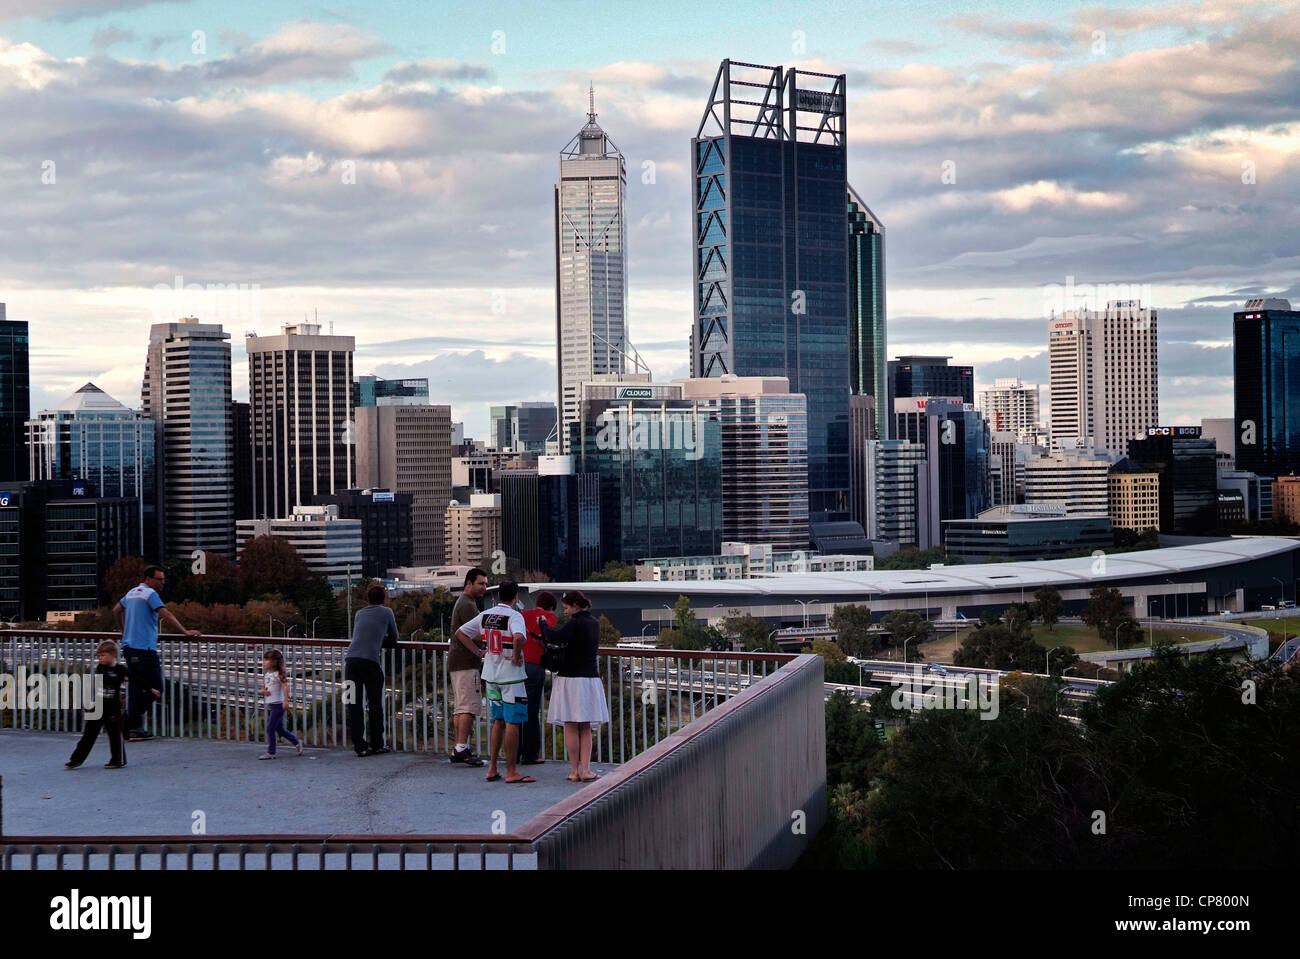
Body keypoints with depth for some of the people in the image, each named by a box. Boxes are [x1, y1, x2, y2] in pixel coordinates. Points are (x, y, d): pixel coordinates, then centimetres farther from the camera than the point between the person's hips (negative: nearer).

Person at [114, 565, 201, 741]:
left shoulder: (132, 593, 18)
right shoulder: (150, 594, -8)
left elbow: (116, 611, 31)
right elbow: (166, 614, -17)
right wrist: (185, 632, -16)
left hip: (129, 646, 9)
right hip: (144, 648, -9)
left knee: (136, 687, 10)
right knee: (156, 689, -6)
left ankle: (134, 729, 10)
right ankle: (132, 725, -11)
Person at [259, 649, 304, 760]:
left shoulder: (278, 674, -12)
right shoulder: (266, 675, 11)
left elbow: (285, 686, -22)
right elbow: (263, 688, 20)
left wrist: (286, 700, -33)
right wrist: (263, 691, -4)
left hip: (278, 705, -8)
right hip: (269, 705, 8)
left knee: (270, 729, -8)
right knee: (280, 729, 14)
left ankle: (271, 752, 0)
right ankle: (297, 742, 30)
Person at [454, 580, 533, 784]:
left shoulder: (485, 616, 7)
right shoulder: (514, 616, -14)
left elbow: (460, 633, 13)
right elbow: (518, 637, -34)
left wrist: (479, 652, 11)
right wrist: (516, 657, -18)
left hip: (491, 675, 7)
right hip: (511, 676, -7)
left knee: (498, 721, 17)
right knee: (512, 723, -1)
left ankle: (492, 768, 17)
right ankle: (512, 771, 1)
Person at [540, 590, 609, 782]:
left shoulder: (576, 623, -14)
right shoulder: (594, 623, 11)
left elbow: (556, 638, -28)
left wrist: (544, 625, -9)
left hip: (571, 678, -7)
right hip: (591, 678, 7)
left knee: (571, 728, 1)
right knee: (585, 728, 12)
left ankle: (575, 772, 2)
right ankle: (586, 771, 6)